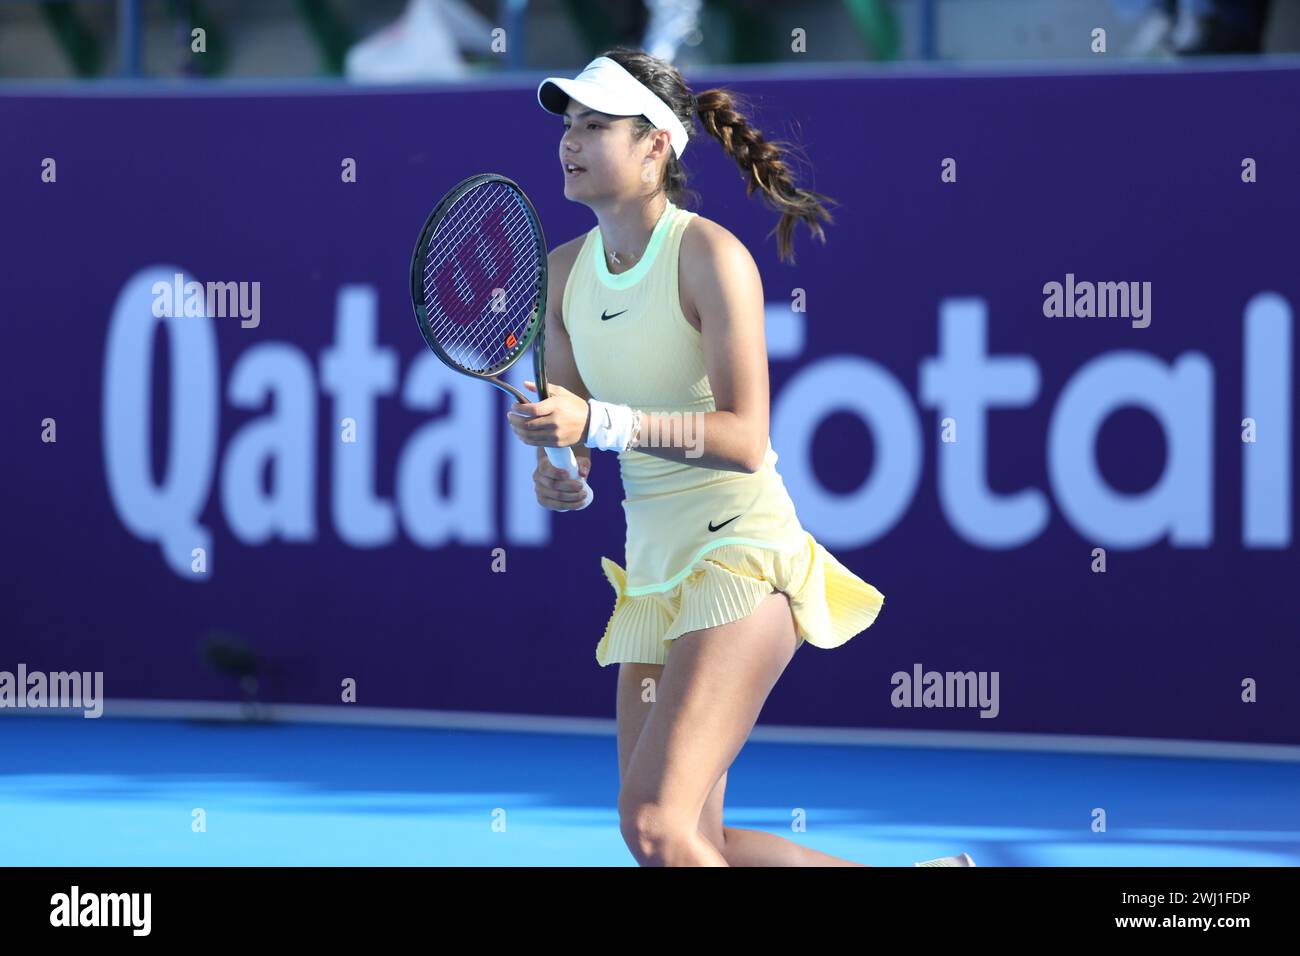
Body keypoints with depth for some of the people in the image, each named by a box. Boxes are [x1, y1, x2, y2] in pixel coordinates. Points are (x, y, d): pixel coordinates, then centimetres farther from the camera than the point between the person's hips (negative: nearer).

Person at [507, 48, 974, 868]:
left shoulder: (711, 255, -12)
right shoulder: (565, 273, 9)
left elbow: (746, 440, -20)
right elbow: (570, 427, 16)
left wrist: (597, 423, -29)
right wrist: (558, 473, -8)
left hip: (743, 554, -8)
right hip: (654, 572, 8)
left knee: (656, 824, -21)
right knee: (692, 845, 4)